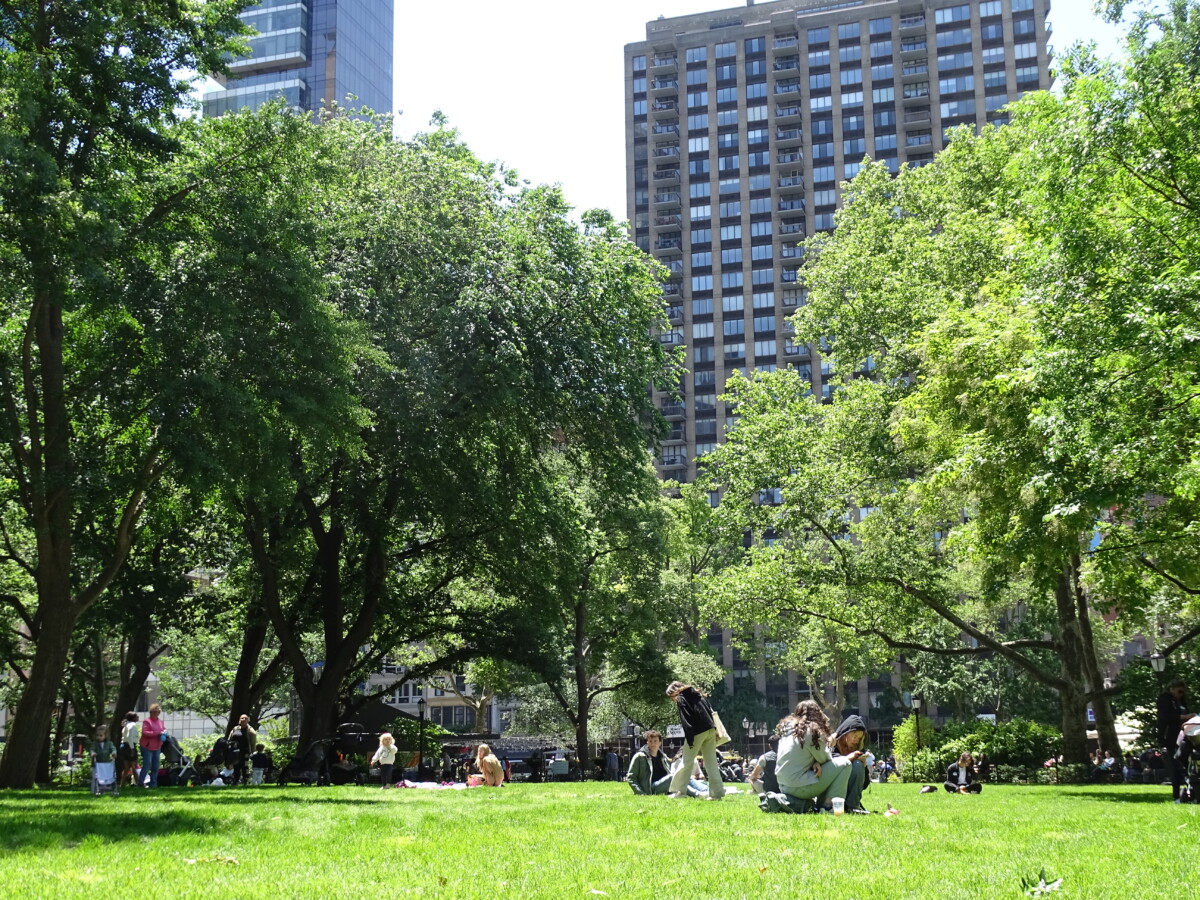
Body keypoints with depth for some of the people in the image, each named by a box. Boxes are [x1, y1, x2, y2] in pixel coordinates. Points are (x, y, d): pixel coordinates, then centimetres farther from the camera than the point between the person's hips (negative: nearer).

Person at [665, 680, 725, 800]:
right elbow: (711, 712, 17)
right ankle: (717, 792, 3)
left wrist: (689, 740, -13)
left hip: (697, 732, -6)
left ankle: (677, 791, 6)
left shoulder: (681, 699, 1)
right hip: (711, 730, 6)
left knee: (687, 762, 2)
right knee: (711, 763, 8)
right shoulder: (698, 695, 22)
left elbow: (686, 721, -10)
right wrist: (715, 731, 15)